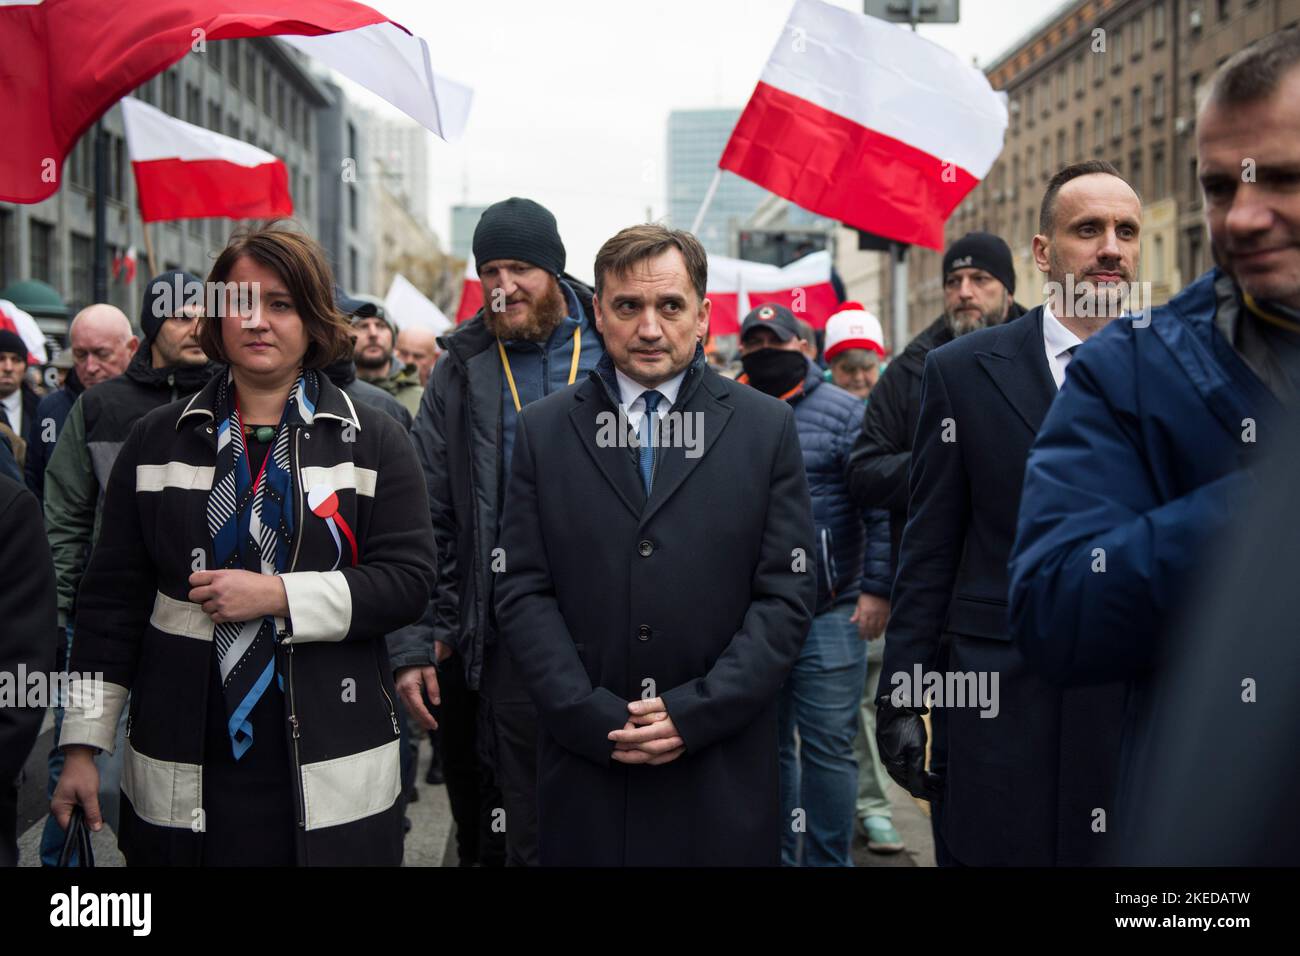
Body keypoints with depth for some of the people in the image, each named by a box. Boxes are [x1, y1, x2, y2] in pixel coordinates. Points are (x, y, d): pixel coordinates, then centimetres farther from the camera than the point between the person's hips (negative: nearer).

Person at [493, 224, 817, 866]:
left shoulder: (767, 427, 2)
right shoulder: (543, 430, 4)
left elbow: (789, 592, -2)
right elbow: (522, 592, 0)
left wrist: (695, 712, -11)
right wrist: (594, 717, -10)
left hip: (724, 768, 0)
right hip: (584, 764, 1)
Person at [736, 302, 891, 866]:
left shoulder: (843, 412, 0)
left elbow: (881, 510, -6)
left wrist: (875, 589, -12)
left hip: (828, 614, -4)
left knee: (827, 747, 0)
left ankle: (827, 859, 11)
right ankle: (774, 854, 25)